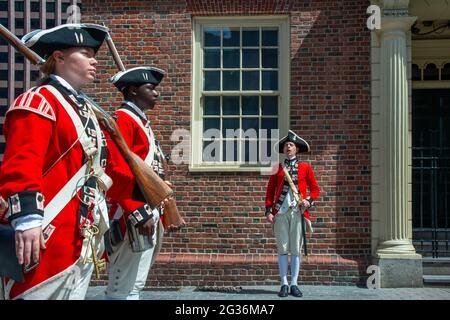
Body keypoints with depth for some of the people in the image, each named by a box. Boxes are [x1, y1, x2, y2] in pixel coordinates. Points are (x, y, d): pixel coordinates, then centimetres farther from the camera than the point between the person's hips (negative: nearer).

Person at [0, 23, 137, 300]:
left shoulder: (85, 110, 20)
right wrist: (27, 217, -35)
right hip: (45, 242, -9)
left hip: (83, 243, 9)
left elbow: (106, 170, 24)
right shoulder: (38, 102, -9)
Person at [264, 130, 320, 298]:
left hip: (298, 212, 0)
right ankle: (284, 284, 6)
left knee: (296, 249, 2)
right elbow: (270, 190, 9)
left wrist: (308, 201, -7)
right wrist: (268, 210, 0)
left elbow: (315, 189, 11)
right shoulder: (277, 168, 10)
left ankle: (294, 284, 9)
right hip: (280, 212, 0)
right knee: (282, 249, 1)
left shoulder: (305, 168, 10)